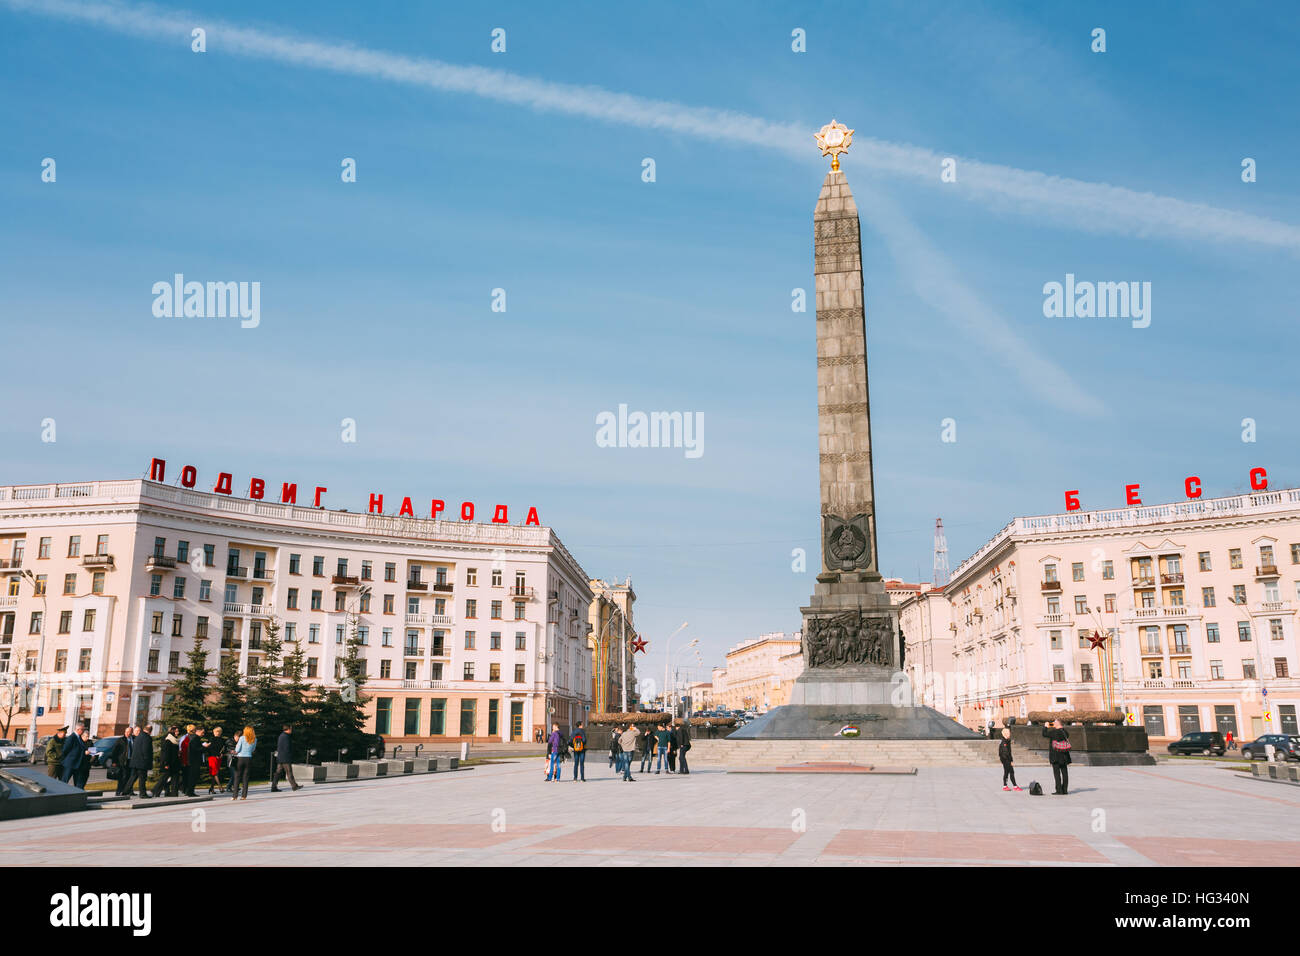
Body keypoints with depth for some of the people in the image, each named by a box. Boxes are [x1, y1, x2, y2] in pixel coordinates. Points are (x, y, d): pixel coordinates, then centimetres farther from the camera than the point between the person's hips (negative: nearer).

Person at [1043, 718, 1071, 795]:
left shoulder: (1054, 732, -16)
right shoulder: (1065, 732, 5)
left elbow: (1044, 734, -11)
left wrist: (1045, 727, 7)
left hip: (1055, 754, -6)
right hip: (1064, 756, 6)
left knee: (1057, 773, -2)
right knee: (1064, 772, 9)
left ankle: (1059, 791, -4)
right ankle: (1065, 790, 14)